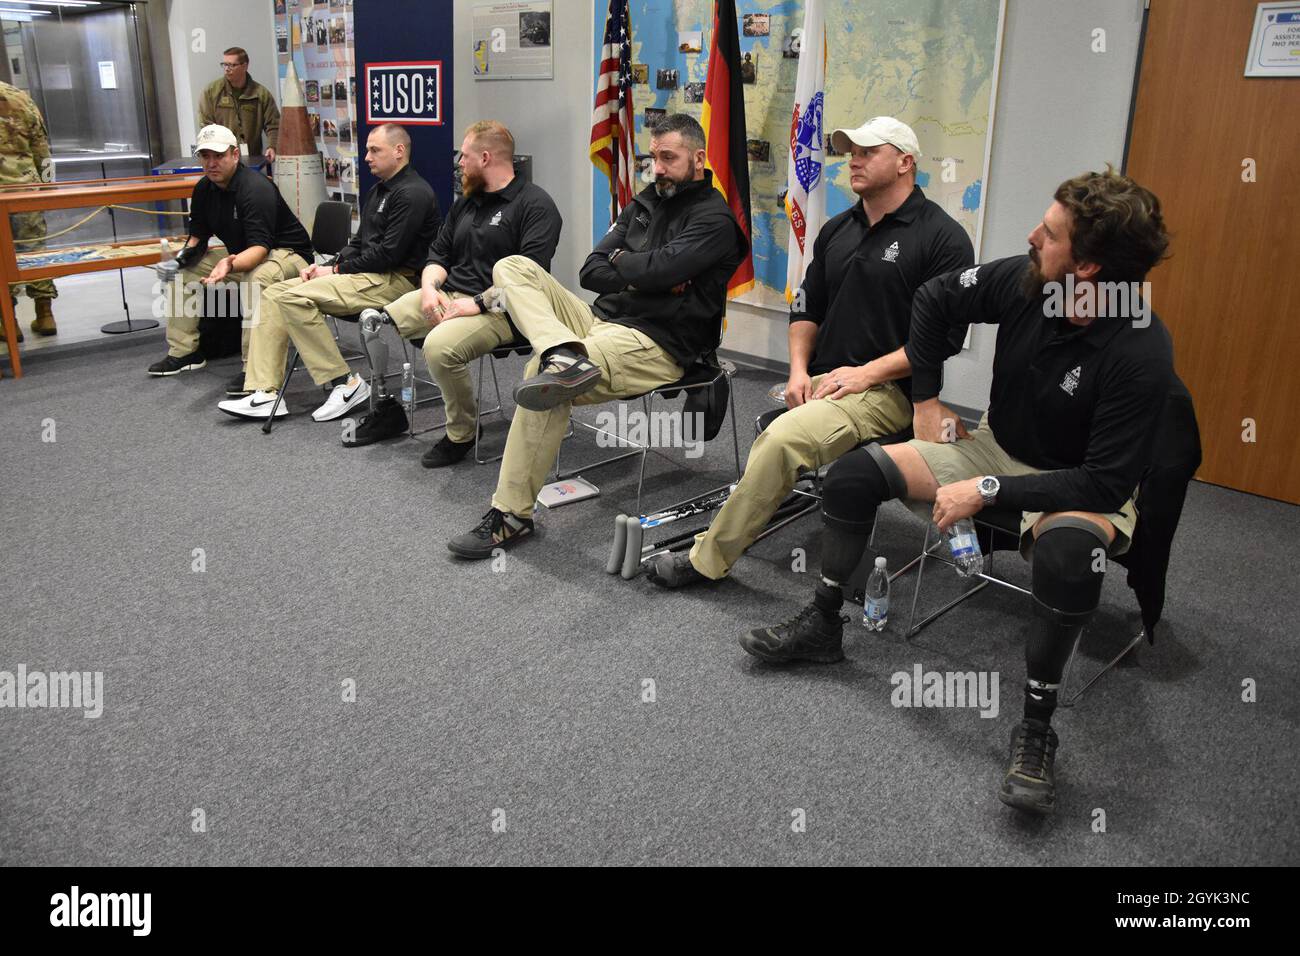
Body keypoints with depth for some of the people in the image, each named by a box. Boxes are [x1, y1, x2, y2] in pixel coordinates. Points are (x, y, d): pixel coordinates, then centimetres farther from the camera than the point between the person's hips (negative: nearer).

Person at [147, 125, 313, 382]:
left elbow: (260, 247, -33)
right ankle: (184, 352, 10)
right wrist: (190, 250, -11)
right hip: (239, 254, 9)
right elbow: (198, 233, 12)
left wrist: (231, 265, -51)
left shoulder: (257, 188, -24)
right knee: (180, 269, 5)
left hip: (286, 252, -9)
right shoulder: (203, 189, 1)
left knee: (259, 278, -41)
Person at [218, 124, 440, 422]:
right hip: (370, 274, 10)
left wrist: (337, 271, -10)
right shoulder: (379, 190, 21)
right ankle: (264, 394, -6)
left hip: (394, 280, -10)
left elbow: (389, 254, -18)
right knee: (274, 294, 0)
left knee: (296, 297, -24)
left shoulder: (413, 193, -12)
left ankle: (344, 383, -15)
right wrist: (328, 266, 5)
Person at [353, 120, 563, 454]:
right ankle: (388, 410, 12)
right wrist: (430, 288, -1)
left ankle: (462, 434, -12)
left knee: (439, 347, -35)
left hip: (497, 309, -8)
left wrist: (477, 303, -22)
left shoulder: (535, 204, -7)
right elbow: (438, 253, 22)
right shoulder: (466, 202, 20)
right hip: (445, 295, 8)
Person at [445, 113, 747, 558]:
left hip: (656, 345, -8)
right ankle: (566, 357, -35)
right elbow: (590, 272, 11)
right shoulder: (644, 203, 19)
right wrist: (646, 277, -6)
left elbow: (661, 269, -21)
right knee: (512, 266, -8)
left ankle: (511, 516, -22)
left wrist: (620, 261, 1)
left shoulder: (714, 218, -4)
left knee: (543, 379, -31)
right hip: (601, 317, 8)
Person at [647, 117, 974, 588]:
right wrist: (799, 370, 5)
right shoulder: (837, 230, 19)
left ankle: (707, 561, -17)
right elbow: (806, 309, 23)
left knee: (783, 437, -28)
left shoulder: (943, 237, -2)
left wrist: (868, 372, -14)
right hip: (822, 381, 8)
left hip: (889, 391, -7)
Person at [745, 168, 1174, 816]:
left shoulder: (1139, 355, -30)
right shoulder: (1023, 280, -15)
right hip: (997, 447, 6)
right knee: (854, 472, -9)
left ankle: (1036, 726, -20)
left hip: (1083, 487, -5)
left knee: (1067, 545, -42)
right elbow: (937, 300, 3)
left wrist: (988, 489, -29)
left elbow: (1105, 483, -29)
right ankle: (822, 627, 9)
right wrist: (925, 399, 3)